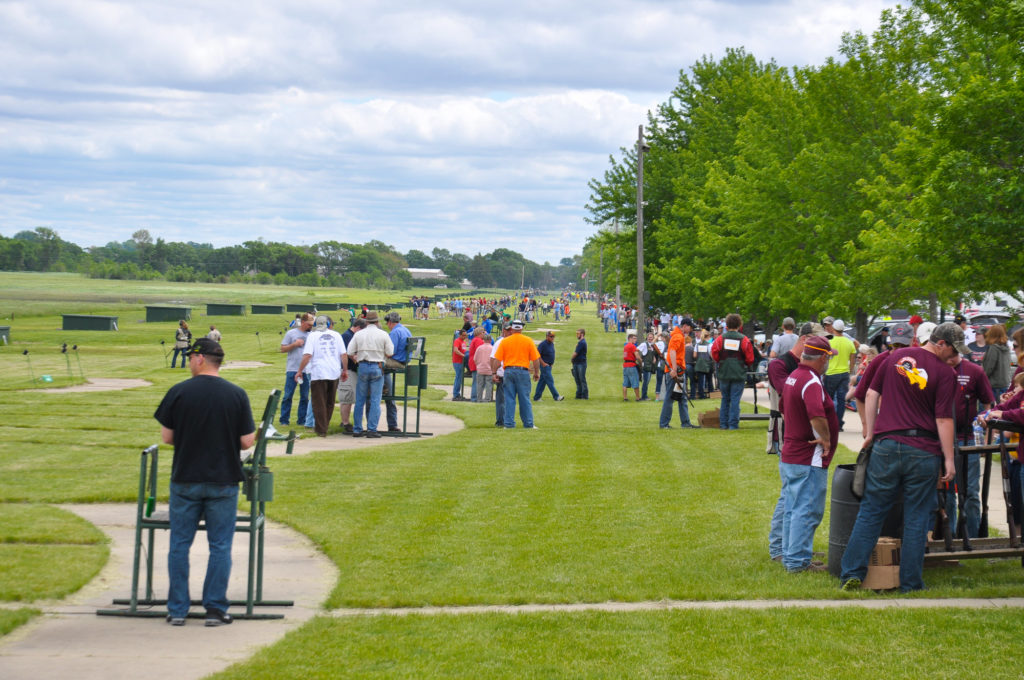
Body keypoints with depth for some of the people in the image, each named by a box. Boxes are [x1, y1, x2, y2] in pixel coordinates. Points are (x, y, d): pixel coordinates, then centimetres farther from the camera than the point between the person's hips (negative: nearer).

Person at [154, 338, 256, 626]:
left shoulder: (178, 393, -6)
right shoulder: (237, 395, -5)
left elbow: (166, 437, -1)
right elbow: (247, 441, -5)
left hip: (185, 480, 0)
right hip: (223, 481, 0)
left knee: (180, 544, 10)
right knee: (220, 546, 7)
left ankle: (177, 609, 12)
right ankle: (215, 608, 8)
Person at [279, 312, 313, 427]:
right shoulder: (291, 333, 2)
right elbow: (283, 349, 2)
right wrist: (294, 344, -11)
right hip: (292, 369, -3)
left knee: (305, 396, 5)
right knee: (288, 396, -1)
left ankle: (302, 420, 12)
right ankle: (284, 420, 6)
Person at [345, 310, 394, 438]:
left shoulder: (358, 334, 3)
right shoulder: (383, 335, -3)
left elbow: (350, 352, 2)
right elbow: (390, 353, -2)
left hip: (363, 367, 2)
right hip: (377, 368, -2)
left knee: (360, 400, 9)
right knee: (375, 400, 0)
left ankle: (357, 429, 11)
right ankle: (372, 430, -4)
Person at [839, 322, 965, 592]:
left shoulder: (896, 357, 6)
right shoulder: (944, 372, -8)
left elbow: (872, 393, 9)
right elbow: (944, 419, -11)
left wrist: (870, 431, 15)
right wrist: (949, 460, -6)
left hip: (886, 445, 3)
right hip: (923, 452, -3)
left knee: (871, 511, 9)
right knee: (916, 519, 6)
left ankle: (852, 573, 5)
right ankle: (910, 583, 9)